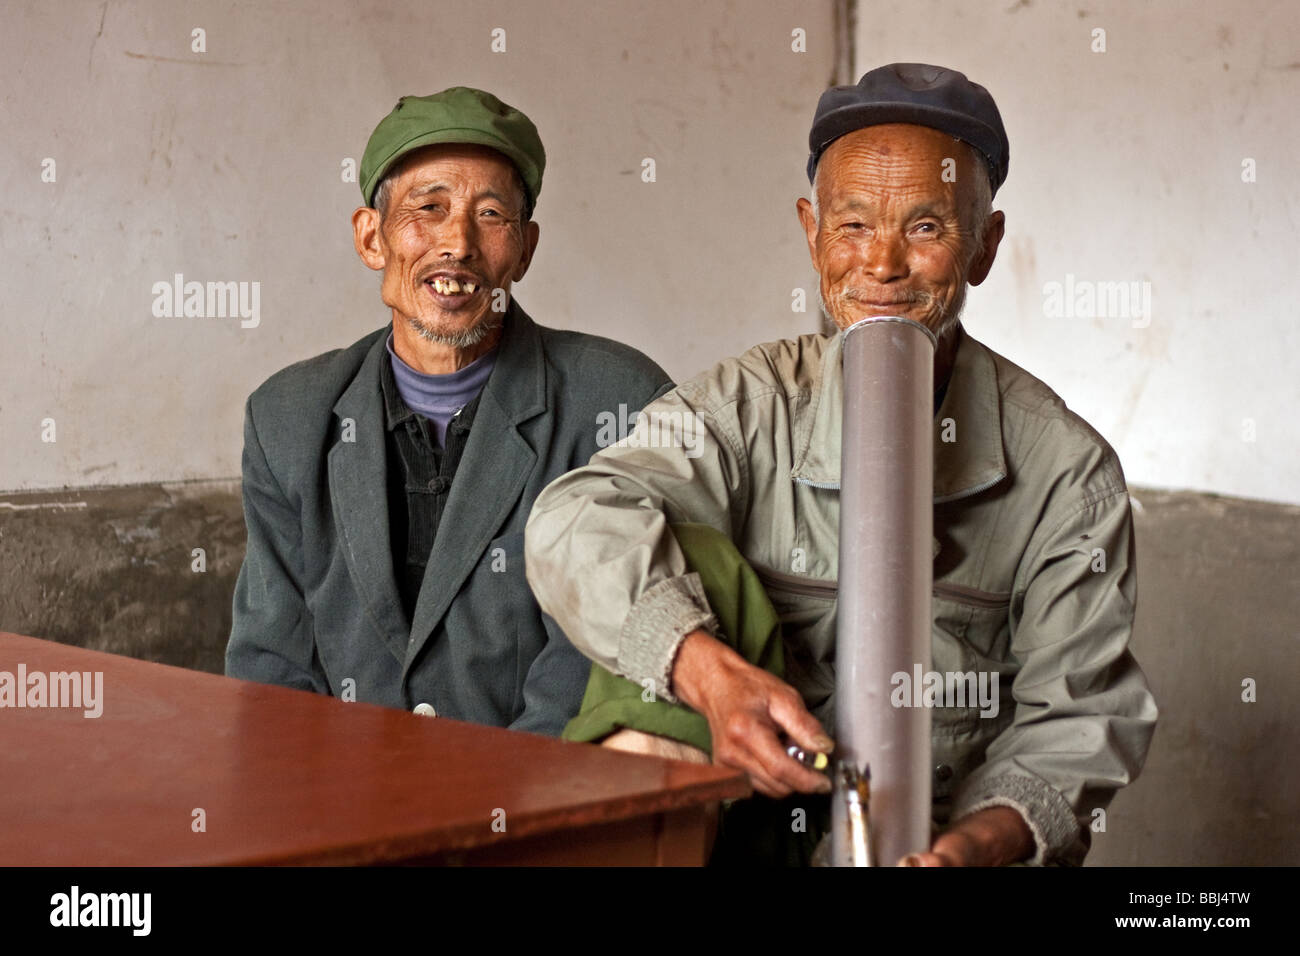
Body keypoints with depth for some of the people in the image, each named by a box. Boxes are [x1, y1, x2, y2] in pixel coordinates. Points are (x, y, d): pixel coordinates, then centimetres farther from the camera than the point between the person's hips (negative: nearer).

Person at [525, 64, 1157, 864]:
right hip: (745, 818, 2)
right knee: (692, 557, -19)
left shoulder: (1066, 469, -2)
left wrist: (977, 842, -24)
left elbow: (1074, 719, -2)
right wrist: (712, 671, -39)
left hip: (929, 828, -1)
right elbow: (582, 522, -20)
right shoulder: (751, 403, -1)